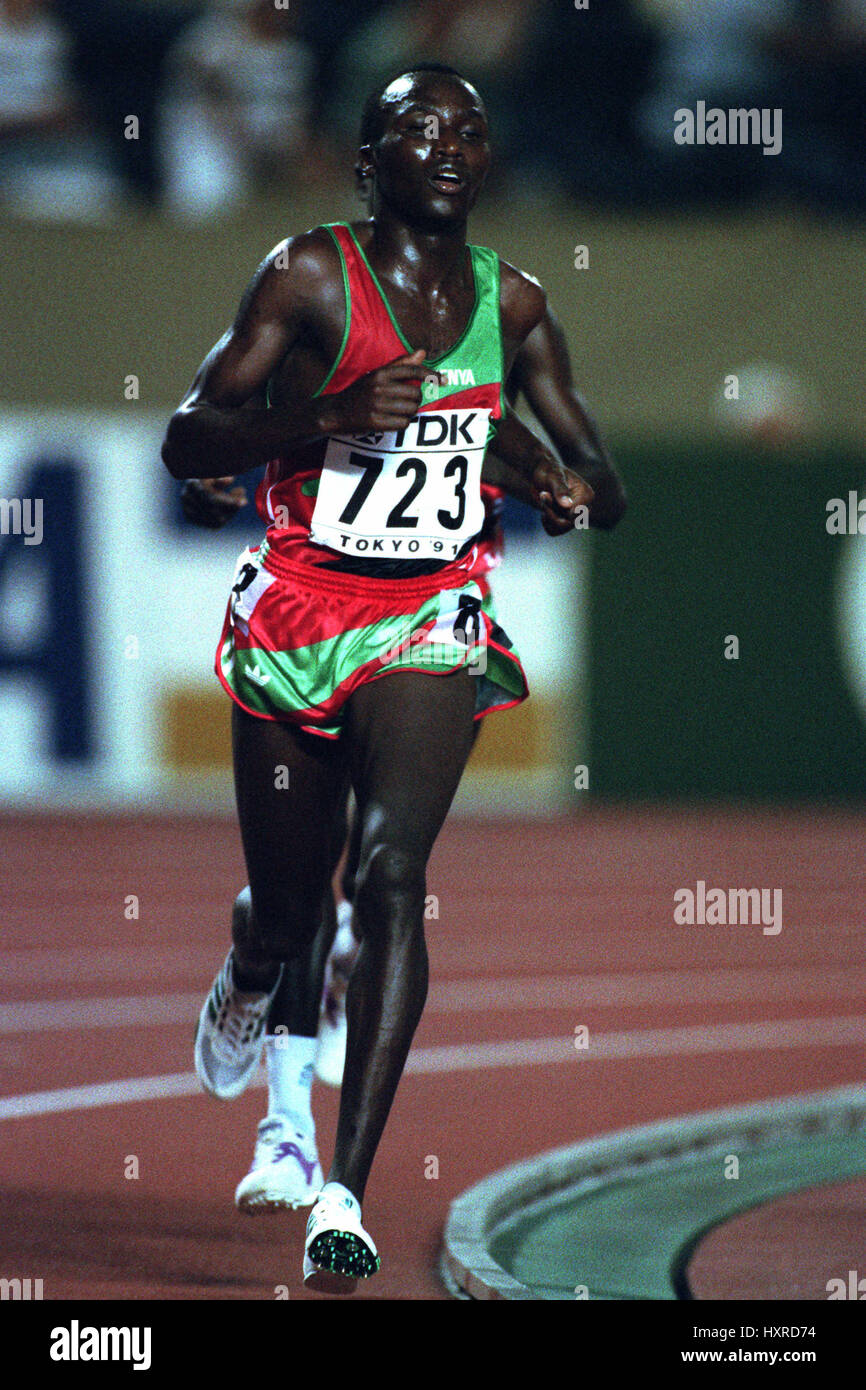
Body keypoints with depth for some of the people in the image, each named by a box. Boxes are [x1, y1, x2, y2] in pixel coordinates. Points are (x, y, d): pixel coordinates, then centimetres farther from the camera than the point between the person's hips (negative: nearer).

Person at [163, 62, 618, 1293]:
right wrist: (330, 419, -27)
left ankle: (346, 1197, -24)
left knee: (392, 875, -20)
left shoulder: (510, 300, 5)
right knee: (288, 906, 11)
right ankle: (254, 989, 53)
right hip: (296, 608, -1)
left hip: (432, 616, 1)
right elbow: (187, 442, -13)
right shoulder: (311, 275, -9)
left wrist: (544, 476, 9)